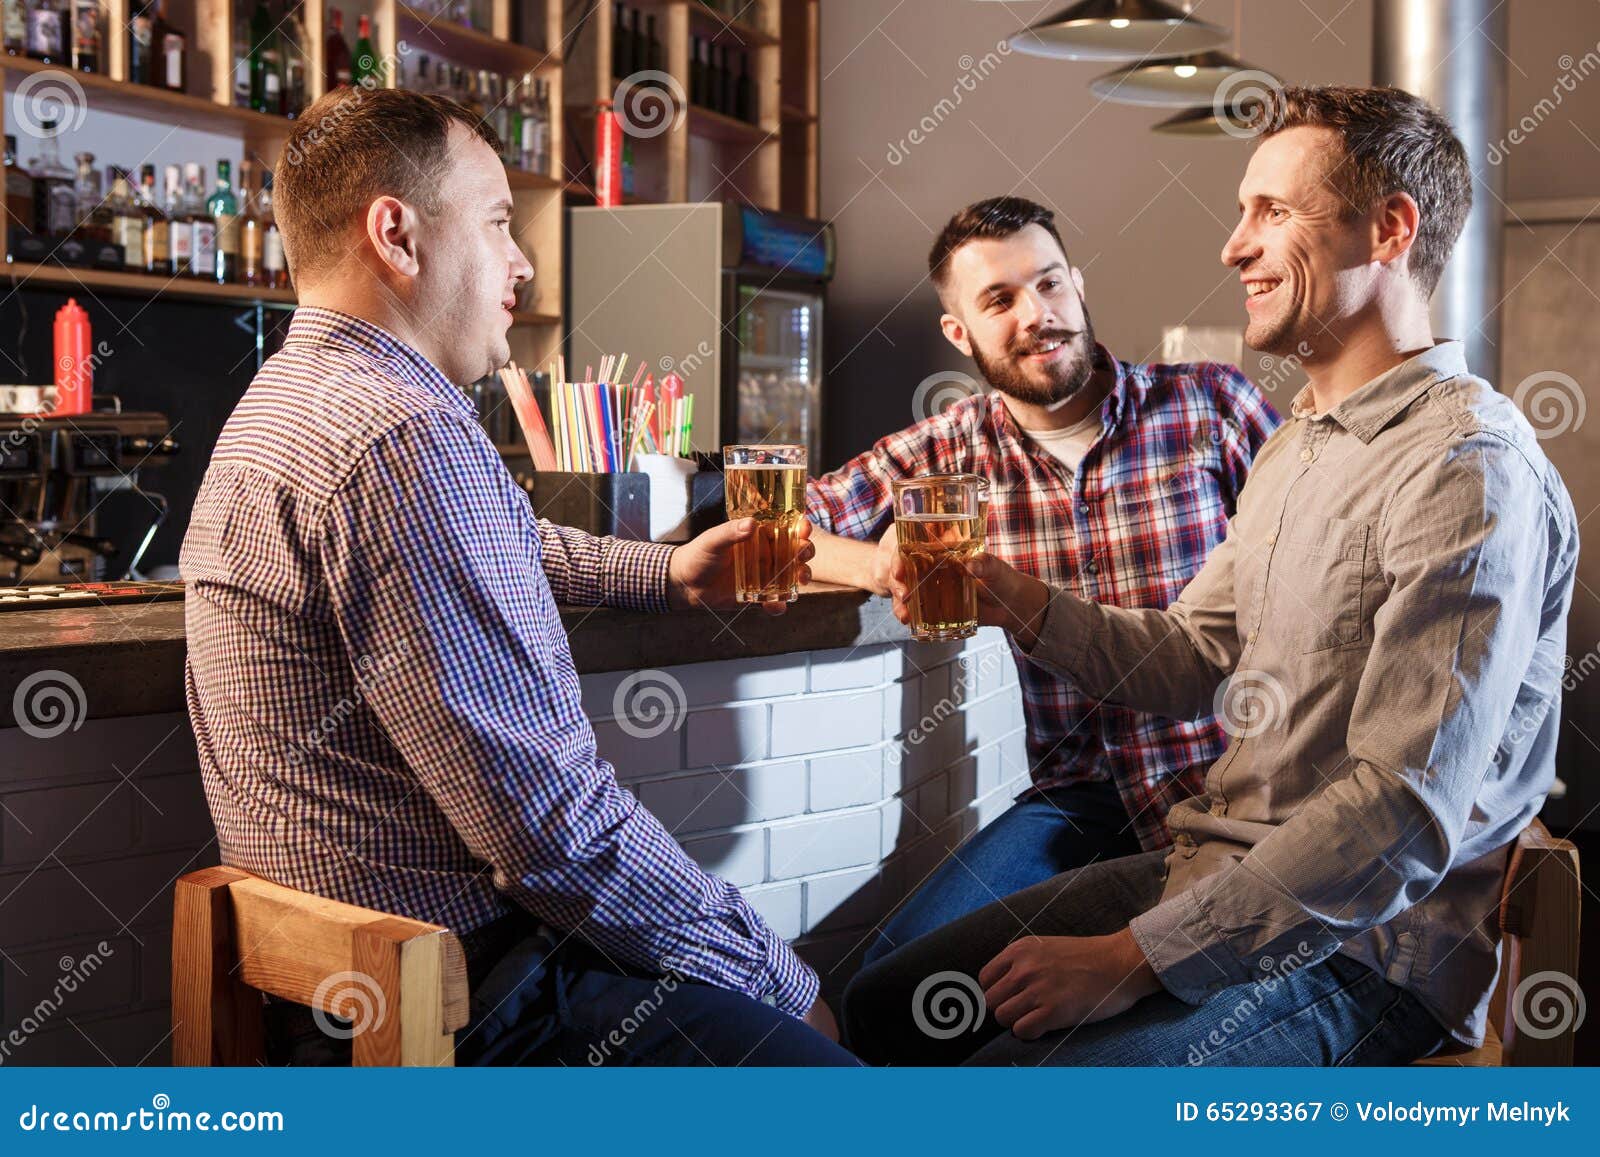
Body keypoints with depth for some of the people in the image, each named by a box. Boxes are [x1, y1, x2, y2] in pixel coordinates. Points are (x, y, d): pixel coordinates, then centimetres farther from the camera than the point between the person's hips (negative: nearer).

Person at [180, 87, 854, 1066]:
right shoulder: (404, 437, -21)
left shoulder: (291, 398, 14)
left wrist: (666, 573, 30)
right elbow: (546, 811, -25)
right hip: (470, 1000, -10)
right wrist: (771, 976, -14)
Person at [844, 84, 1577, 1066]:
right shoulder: (1298, 443, 15)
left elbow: (1406, 818, -25)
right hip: (1219, 872, 9)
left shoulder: (1471, 468, -19)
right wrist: (1013, 600, 1)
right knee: (887, 1011, 7)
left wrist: (1133, 958, -24)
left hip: (1362, 949, -9)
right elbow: (1193, 658, 18)